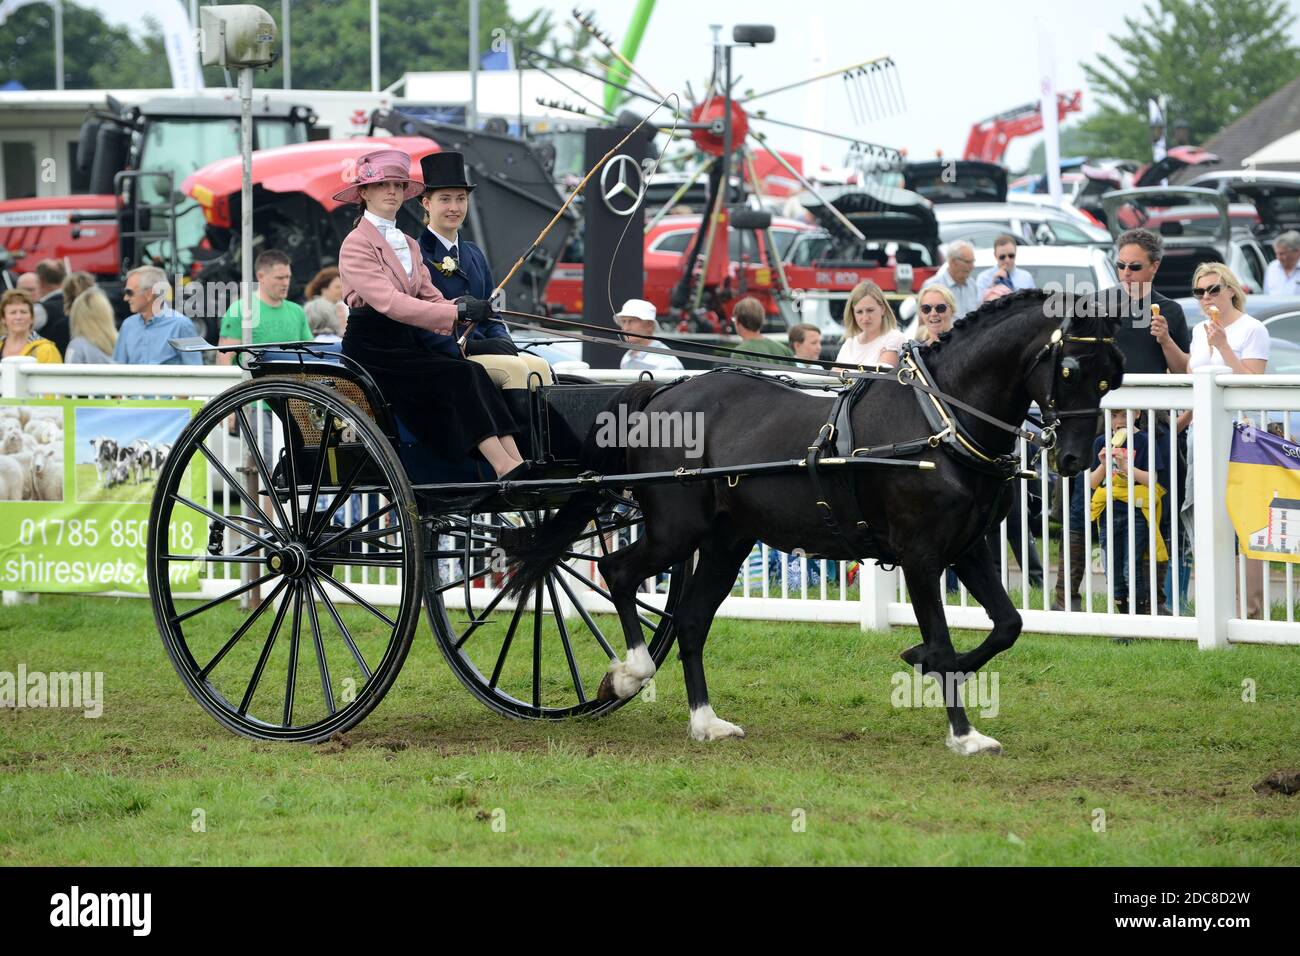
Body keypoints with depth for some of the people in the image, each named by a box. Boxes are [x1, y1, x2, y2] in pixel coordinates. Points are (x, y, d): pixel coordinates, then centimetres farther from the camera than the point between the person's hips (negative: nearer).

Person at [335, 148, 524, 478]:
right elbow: (388, 302, -21)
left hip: (407, 340, 7)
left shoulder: (408, 245, 20)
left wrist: (460, 306, -15)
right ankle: (506, 468, -33)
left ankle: (516, 467, -32)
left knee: (475, 373, -18)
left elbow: (430, 297, 10)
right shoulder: (357, 244, -6)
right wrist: (457, 312, -27)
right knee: (458, 376, -26)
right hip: (372, 348, -7)